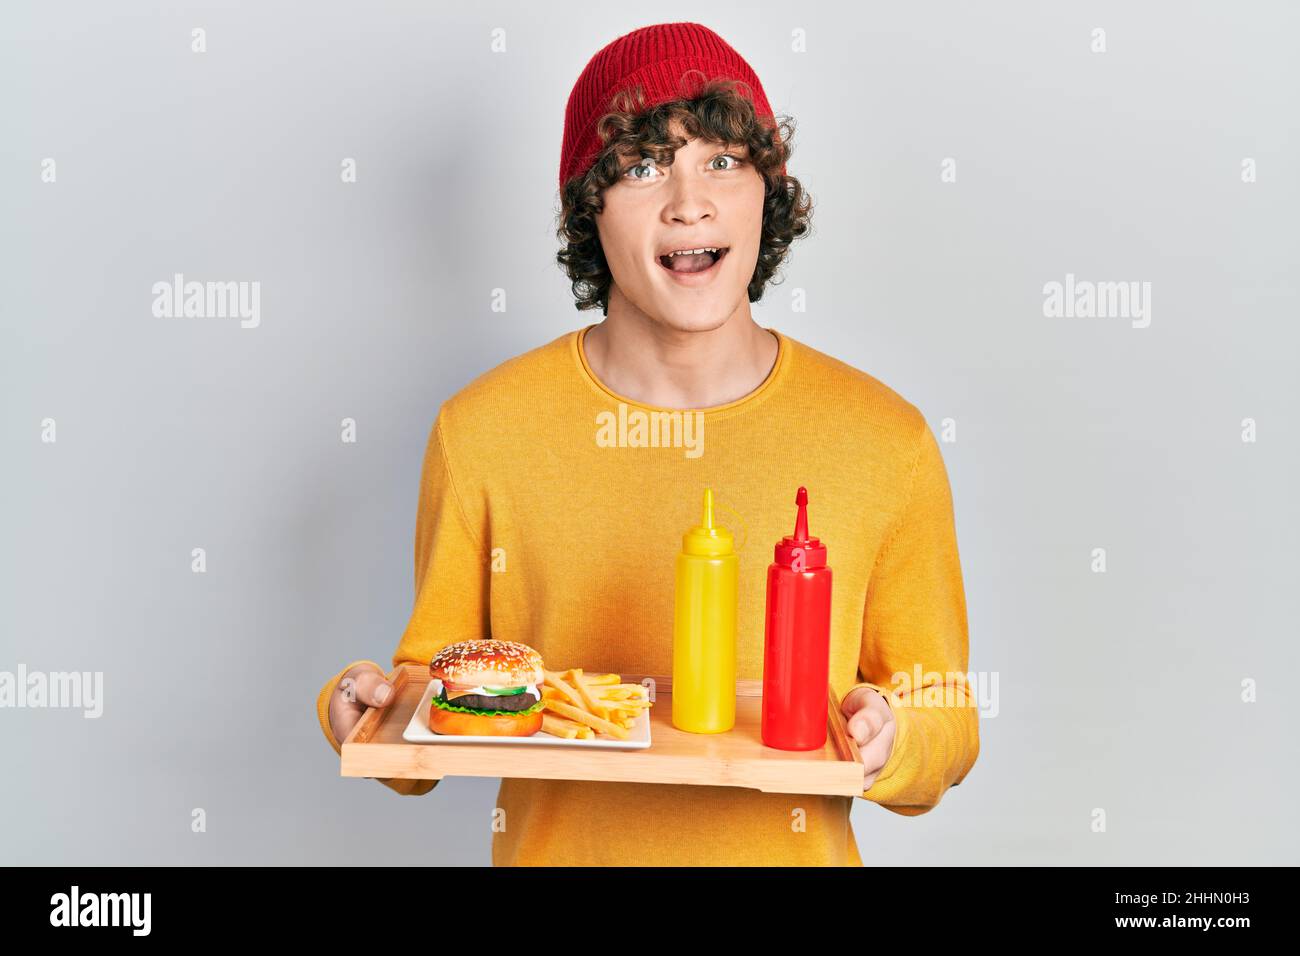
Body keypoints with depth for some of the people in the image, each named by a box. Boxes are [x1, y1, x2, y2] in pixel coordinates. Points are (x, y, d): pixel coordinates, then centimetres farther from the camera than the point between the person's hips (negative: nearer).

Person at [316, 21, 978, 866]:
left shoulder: (884, 441, -10)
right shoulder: (482, 431, -9)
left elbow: (947, 725, -1)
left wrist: (890, 742, -20)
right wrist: (373, 710, -17)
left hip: (788, 848, 1)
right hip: (555, 844, 0)